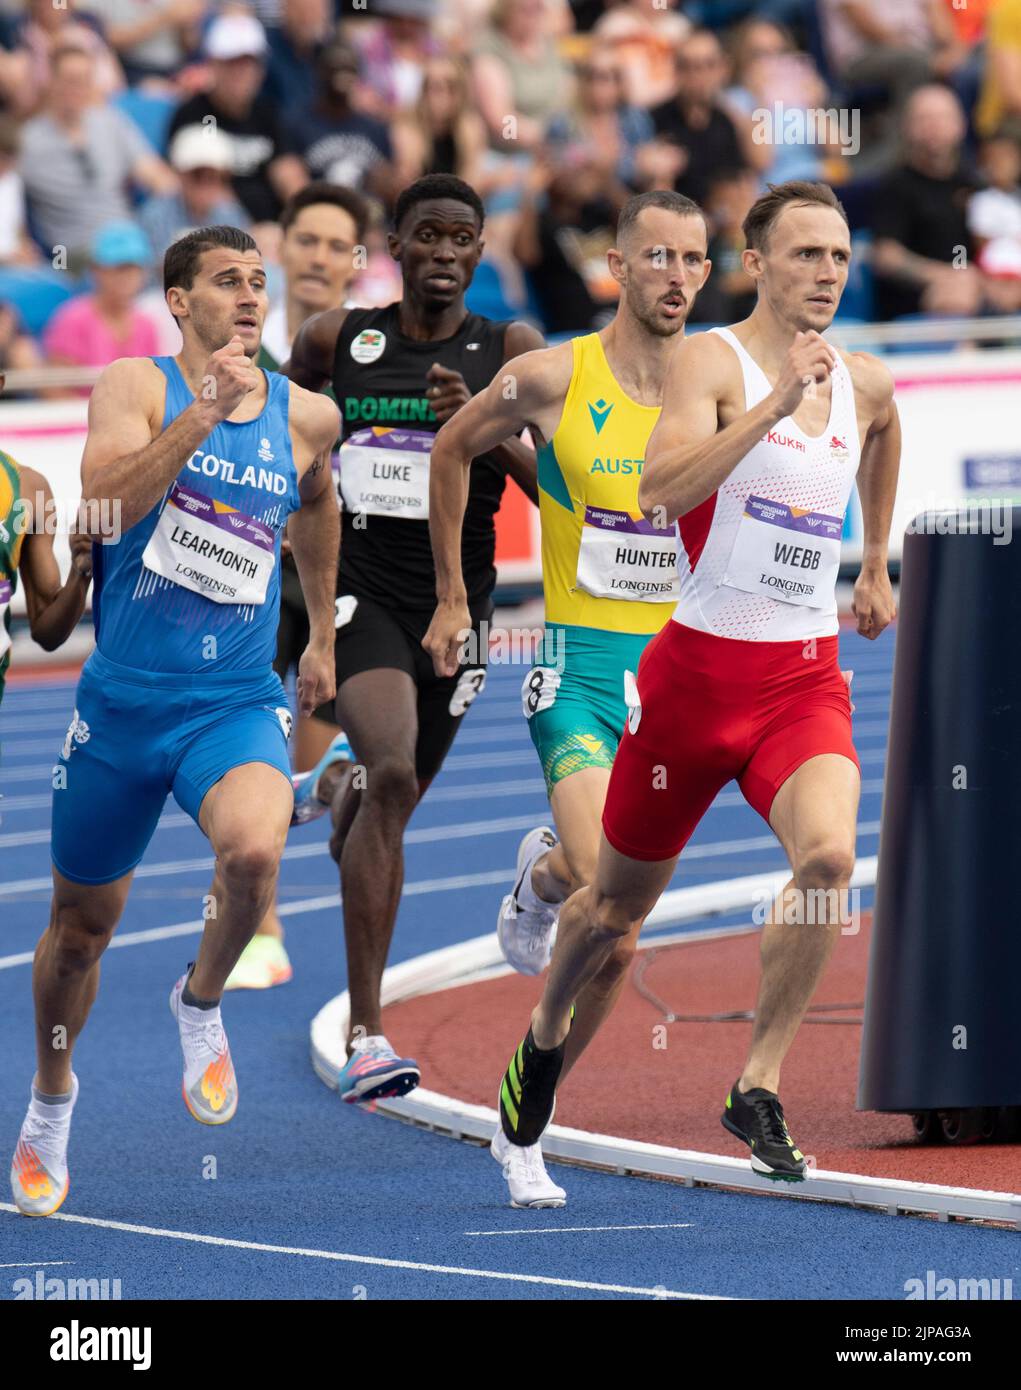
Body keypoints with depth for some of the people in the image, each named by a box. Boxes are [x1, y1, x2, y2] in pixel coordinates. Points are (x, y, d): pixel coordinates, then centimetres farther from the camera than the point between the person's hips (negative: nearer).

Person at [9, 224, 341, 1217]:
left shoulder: (306, 417, 4)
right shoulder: (135, 386, -6)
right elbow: (107, 502, -23)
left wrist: (322, 636, 32)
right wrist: (205, 411, -30)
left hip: (235, 701, 1)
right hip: (122, 698, -1)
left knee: (253, 850, -31)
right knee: (82, 925, 13)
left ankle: (201, 1004, 0)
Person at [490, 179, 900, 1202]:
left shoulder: (865, 385, 6)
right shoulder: (710, 362, -11)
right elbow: (661, 491, -29)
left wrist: (876, 564, 34)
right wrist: (778, 403, -34)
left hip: (807, 676, 3)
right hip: (699, 666, -3)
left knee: (828, 856, -25)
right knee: (621, 899, 12)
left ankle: (757, 1088, -12)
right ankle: (546, 1037, 44)